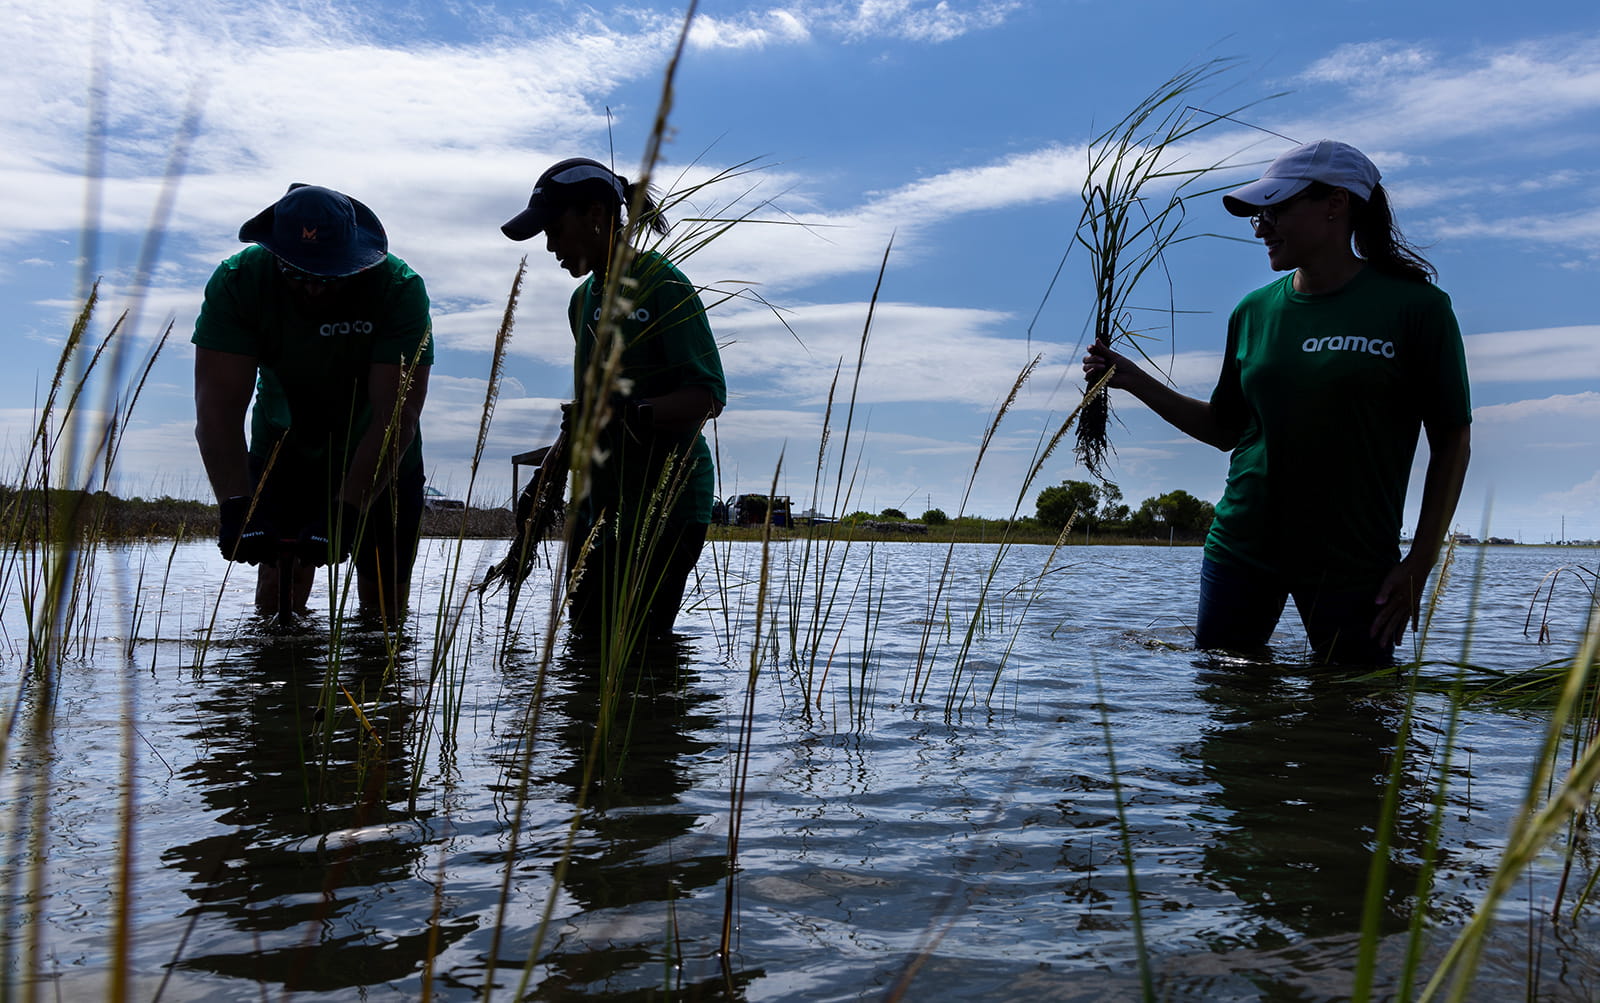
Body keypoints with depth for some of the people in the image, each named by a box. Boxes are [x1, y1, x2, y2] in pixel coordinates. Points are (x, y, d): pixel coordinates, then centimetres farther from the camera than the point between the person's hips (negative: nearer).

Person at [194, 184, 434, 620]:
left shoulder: (401, 288, -28)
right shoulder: (237, 281, -22)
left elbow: (396, 416, -32)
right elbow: (217, 408, -27)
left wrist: (345, 513, -40)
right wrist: (237, 507, -40)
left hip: (381, 462, -1)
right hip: (283, 449, 1)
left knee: (384, 609, 2)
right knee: (276, 600, -6)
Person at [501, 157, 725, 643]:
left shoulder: (662, 285, -10)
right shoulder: (584, 299, 15)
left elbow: (708, 396, -18)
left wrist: (632, 415, -32)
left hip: (666, 506, -8)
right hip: (598, 506, 8)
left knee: (631, 646, -13)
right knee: (584, 641, 7)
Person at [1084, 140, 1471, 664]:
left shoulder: (1414, 306, -6)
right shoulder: (1255, 311, 6)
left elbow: (1452, 442, -4)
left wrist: (1420, 564, -9)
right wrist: (1136, 382, 3)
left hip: (1353, 562, -3)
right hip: (1239, 547, 4)